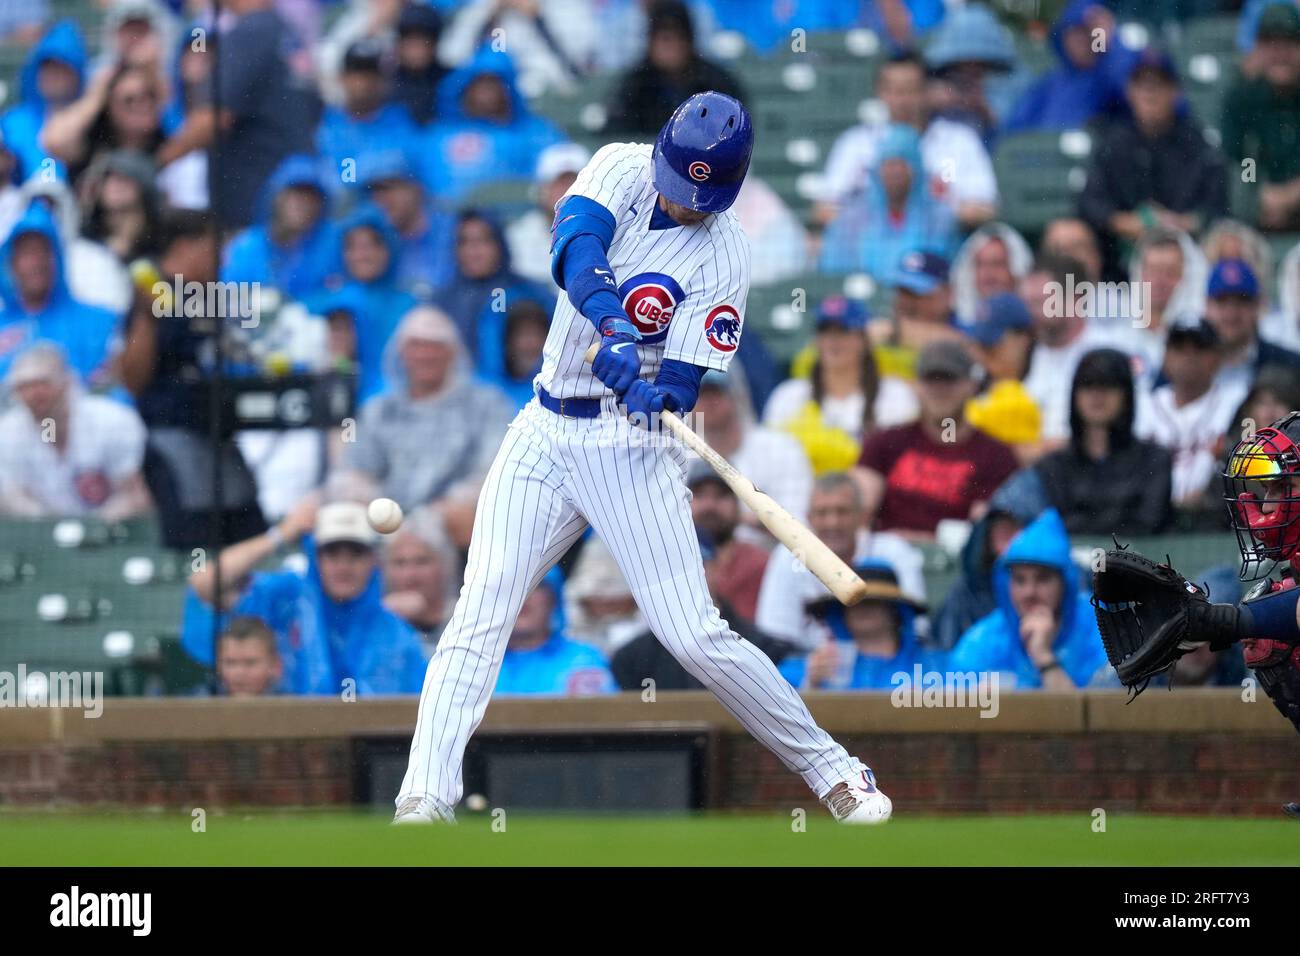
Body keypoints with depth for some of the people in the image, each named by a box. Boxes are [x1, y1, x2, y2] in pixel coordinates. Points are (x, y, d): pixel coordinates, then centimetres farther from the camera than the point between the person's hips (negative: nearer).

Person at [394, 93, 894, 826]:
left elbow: (683, 388, -14)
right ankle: (426, 799, -16)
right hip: (545, 435, 3)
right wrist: (614, 326, -40)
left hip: (633, 446, -3)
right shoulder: (622, 169, -2)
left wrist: (656, 398, -38)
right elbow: (576, 246, -23)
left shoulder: (723, 260, -11)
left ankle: (832, 771, 6)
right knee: (481, 611, -12)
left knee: (695, 638, -9)